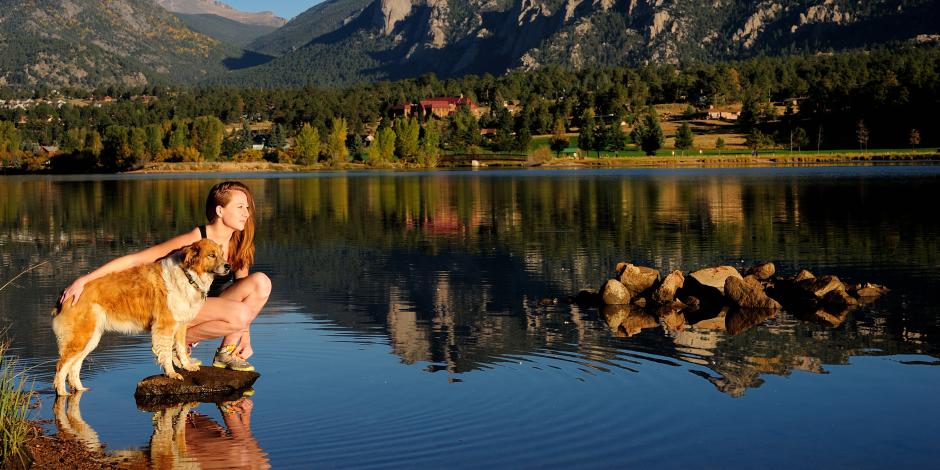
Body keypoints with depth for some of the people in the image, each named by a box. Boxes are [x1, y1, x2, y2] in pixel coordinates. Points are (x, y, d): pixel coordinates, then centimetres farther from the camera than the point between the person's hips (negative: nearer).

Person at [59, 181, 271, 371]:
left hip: (209, 307, 6)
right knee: (238, 315, -33)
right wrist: (82, 280, -26)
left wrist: (245, 337, -2)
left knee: (261, 282, -18)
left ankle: (227, 351, -9)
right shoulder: (192, 240, -21)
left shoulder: (238, 245, -3)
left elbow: (242, 290, 6)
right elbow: (134, 260, -20)